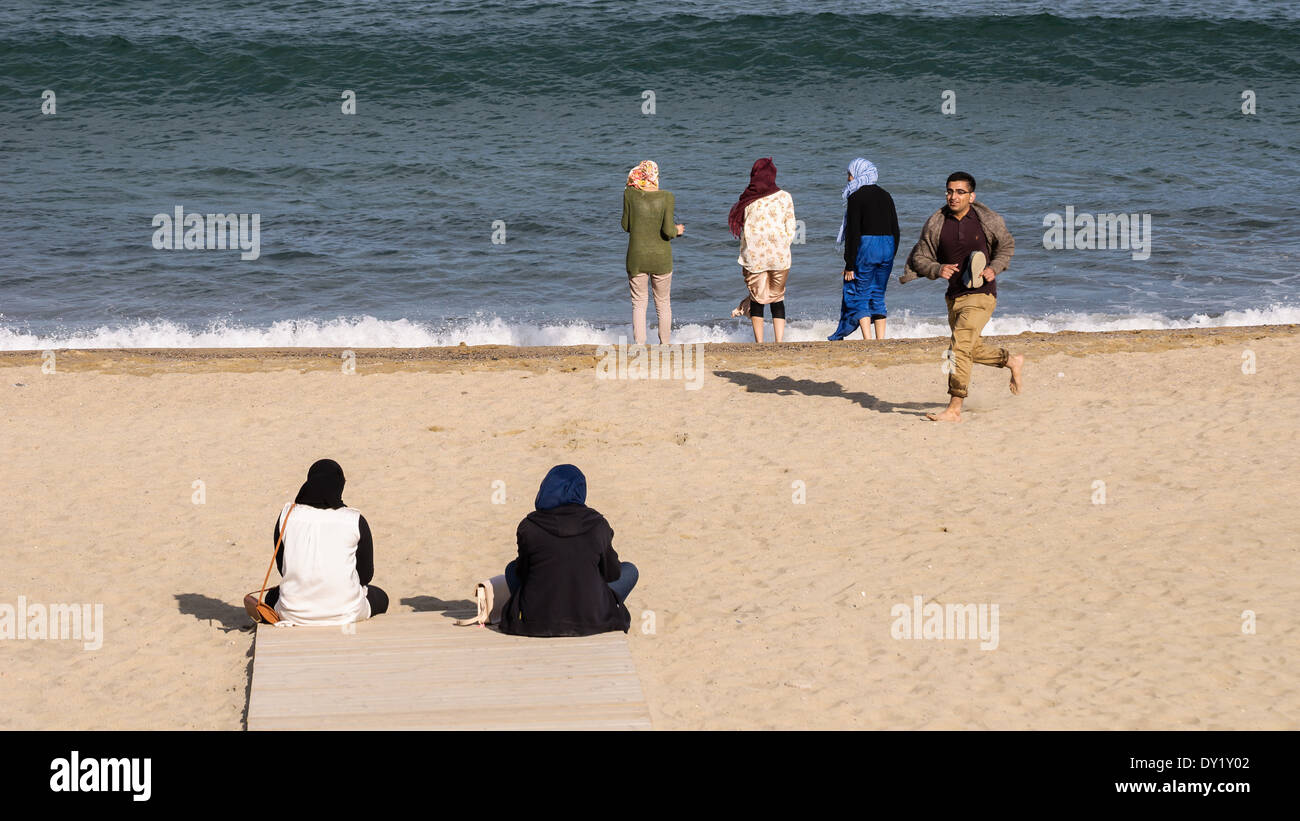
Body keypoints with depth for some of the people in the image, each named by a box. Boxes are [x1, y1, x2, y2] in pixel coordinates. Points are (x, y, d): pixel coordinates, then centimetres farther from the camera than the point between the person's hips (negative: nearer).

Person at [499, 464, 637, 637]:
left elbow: (523, 572, 6)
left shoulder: (529, 527, -7)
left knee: (513, 568, 30)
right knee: (629, 570, 24)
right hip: (589, 623, -1)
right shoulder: (597, 525, -5)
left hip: (537, 622, 1)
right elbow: (612, 573, 7)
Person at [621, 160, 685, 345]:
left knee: (638, 303, 8)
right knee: (663, 303, 14)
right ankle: (665, 344, 20)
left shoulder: (630, 194, -8)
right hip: (661, 258, 0)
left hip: (636, 258, 0)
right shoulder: (666, 197, -11)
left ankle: (640, 345, 2)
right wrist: (677, 230, 7)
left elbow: (626, 226, 1)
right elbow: (668, 231, -14)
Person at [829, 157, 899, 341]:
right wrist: (891, 256, 22)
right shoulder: (885, 195, 13)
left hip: (865, 249, -6)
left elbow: (853, 233, -12)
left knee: (859, 295, 1)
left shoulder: (856, 197, -8)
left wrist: (850, 265, -10)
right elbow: (895, 230, 14)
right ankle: (881, 342, 9)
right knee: (878, 297, 13)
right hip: (887, 247, 6)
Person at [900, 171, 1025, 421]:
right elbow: (919, 258, 5)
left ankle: (954, 409, -17)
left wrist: (994, 268, -6)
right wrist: (937, 269, -15)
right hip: (954, 296, 5)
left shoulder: (988, 220, -6)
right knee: (973, 350, 20)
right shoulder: (936, 223, -2)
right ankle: (1012, 361, 49)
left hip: (981, 295, -5)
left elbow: (1007, 246, 12)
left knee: (959, 347, -19)